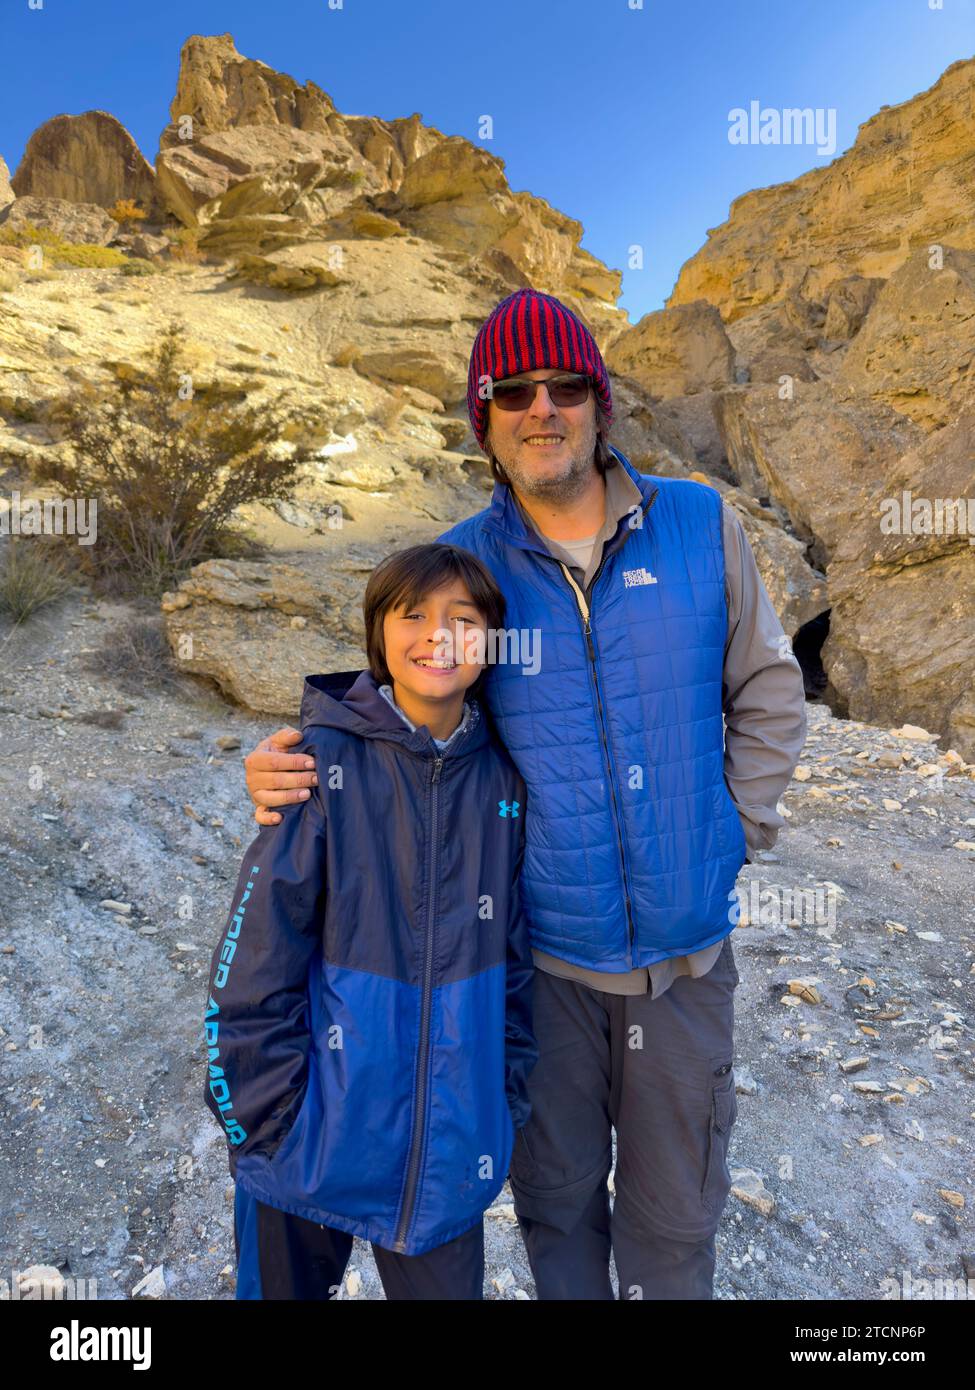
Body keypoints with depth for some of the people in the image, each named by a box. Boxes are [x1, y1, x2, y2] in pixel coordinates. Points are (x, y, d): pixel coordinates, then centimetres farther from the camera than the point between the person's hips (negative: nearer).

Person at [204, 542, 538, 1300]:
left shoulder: (502, 777, -4)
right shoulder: (328, 762, -15)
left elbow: (514, 956, 4)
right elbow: (254, 960, -13)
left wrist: (505, 1106, 4)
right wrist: (270, 1125, -9)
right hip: (313, 1143, -2)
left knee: (447, 1286, 20)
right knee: (289, 1285, 20)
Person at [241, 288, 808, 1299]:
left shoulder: (700, 526, -5)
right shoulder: (463, 562, -7)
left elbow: (767, 693, 5)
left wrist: (735, 830, 0)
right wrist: (294, 770, -18)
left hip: (685, 948, 1)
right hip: (540, 953, 0)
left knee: (674, 1214, 21)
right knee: (557, 1196, 23)